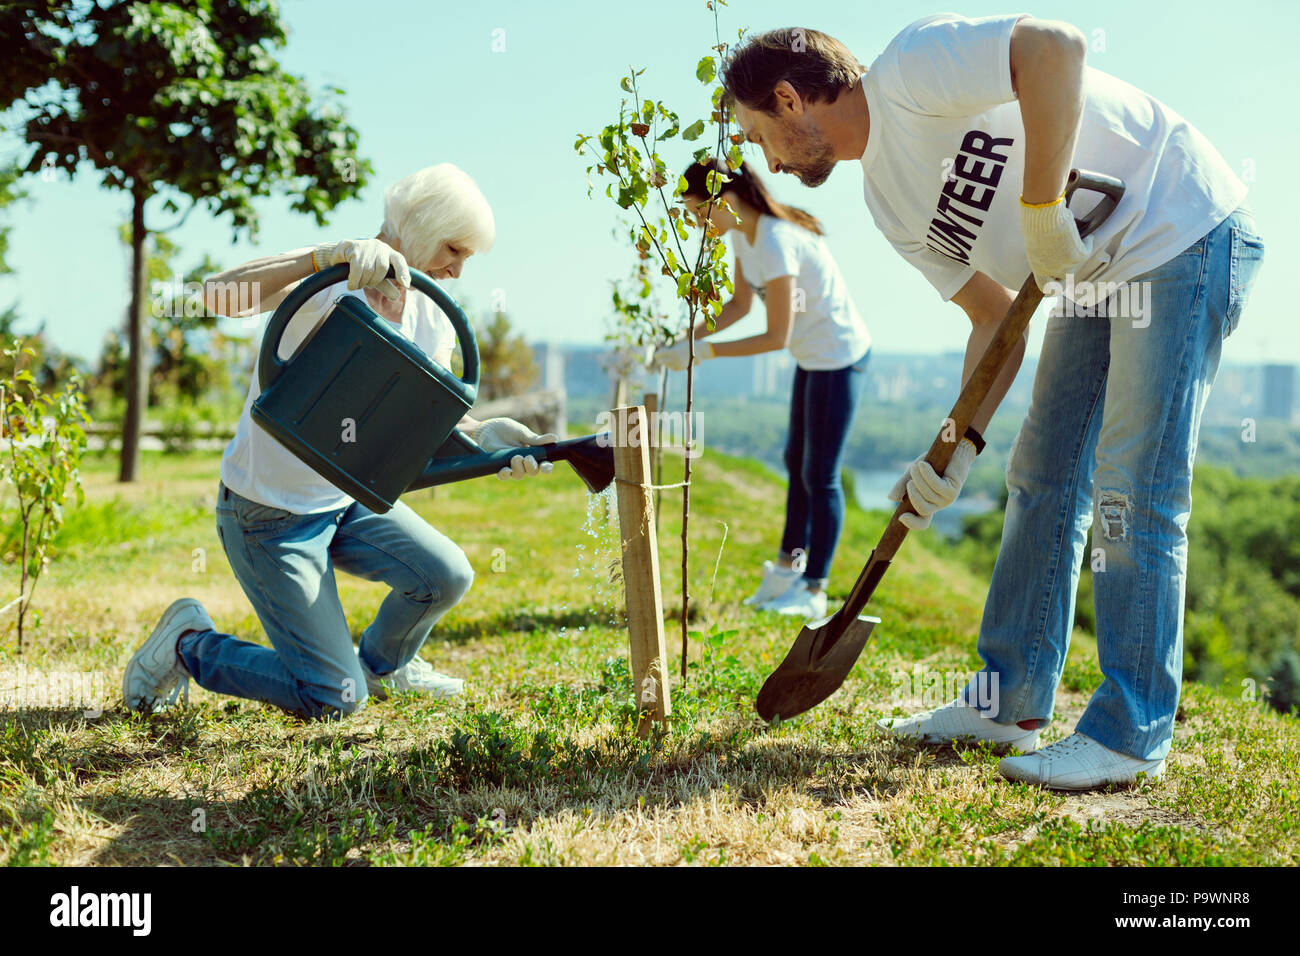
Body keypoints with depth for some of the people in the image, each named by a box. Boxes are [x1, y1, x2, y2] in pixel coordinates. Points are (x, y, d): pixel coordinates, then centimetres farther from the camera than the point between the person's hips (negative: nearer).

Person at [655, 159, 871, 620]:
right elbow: (740, 304, 6)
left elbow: (777, 335, -28)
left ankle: (814, 590, 8)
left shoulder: (775, 242, -30)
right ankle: (789, 564, 33)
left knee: (819, 475, -2)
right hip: (814, 356, 10)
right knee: (796, 461, 19)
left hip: (838, 358, -10)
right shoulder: (744, 233, -2)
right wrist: (688, 338, -8)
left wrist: (704, 351, -27)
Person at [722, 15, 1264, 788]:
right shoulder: (889, 200, 9)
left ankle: (1131, 737, 0)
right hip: (1095, 273, 9)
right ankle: (1010, 703, 19)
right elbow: (996, 317, 9)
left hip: (1186, 234, -9)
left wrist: (1042, 210, -30)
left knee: (1131, 493, -10)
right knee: (1043, 480, 9)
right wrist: (959, 447, 1)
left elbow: (1055, 47, -33)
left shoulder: (912, 65, -15)